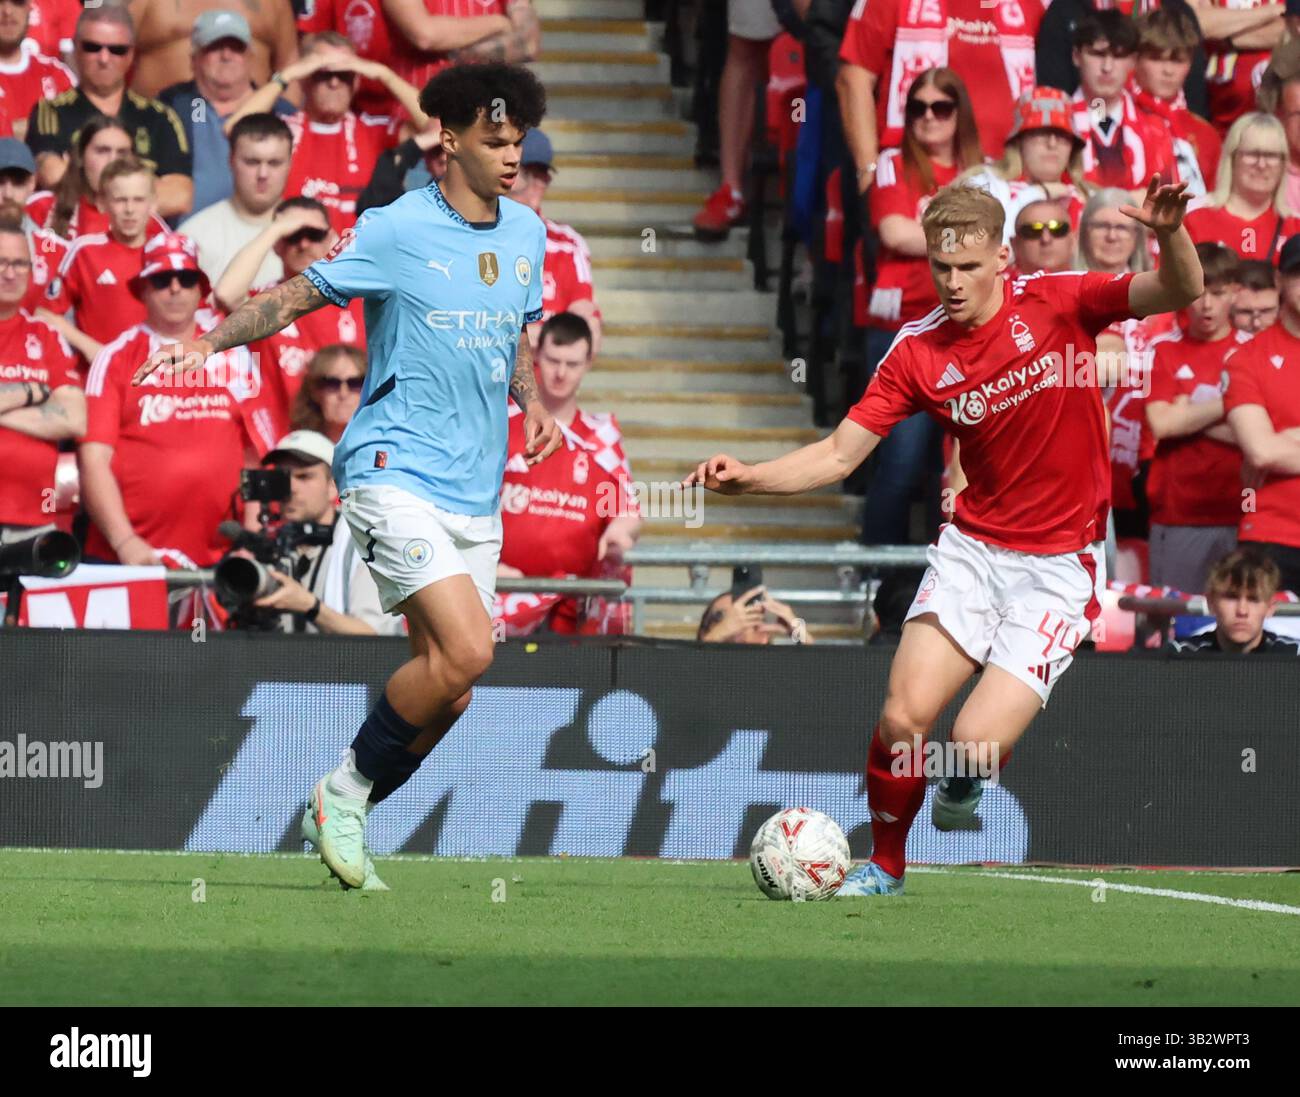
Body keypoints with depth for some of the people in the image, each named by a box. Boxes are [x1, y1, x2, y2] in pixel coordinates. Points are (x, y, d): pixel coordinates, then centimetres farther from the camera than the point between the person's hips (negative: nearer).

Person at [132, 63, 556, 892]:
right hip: (397, 472, -7)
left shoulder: (526, 233, 12)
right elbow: (296, 297, -3)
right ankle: (348, 787, -3)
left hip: (477, 495, 7)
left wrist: (535, 405, 8)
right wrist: (208, 341, -19)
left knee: (448, 691, 3)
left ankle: (341, 820, 20)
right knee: (465, 650, -22)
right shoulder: (397, 232, -7)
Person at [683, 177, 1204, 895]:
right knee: (903, 717, -14)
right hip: (973, 546, 3)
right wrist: (748, 478, -16)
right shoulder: (918, 353, -3)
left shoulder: (1055, 303, -8)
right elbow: (839, 454, -1)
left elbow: (1180, 294, -15)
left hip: (1060, 565, -3)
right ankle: (884, 868, 13)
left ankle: (962, 785, 24)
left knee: (975, 745, -16)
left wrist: (1169, 235, -37)